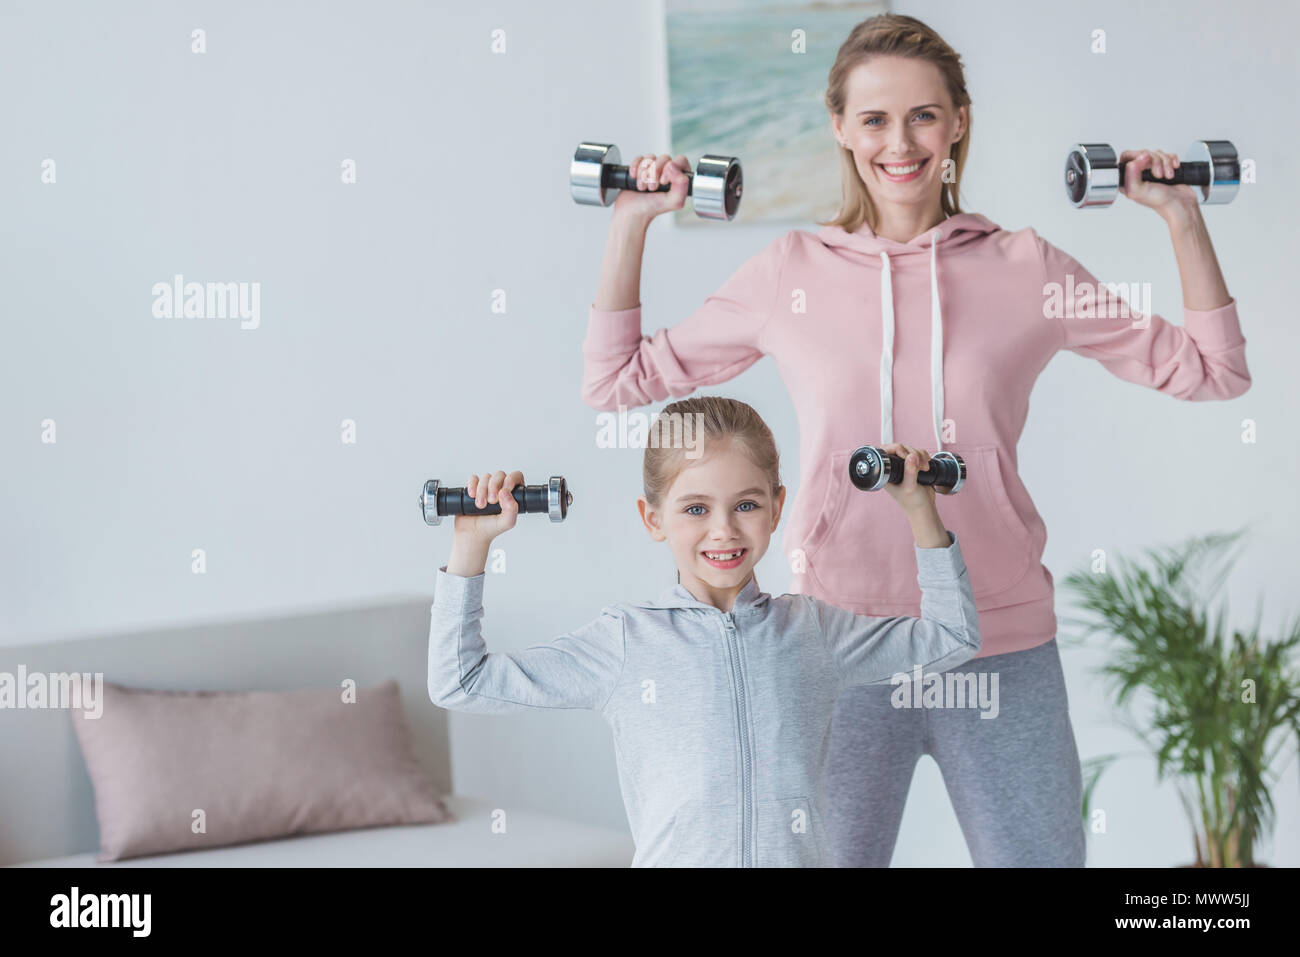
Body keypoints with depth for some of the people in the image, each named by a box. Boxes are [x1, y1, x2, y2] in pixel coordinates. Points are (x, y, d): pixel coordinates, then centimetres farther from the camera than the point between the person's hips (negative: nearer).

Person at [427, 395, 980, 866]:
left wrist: (919, 513, 17)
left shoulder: (815, 629, 13)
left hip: (799, 857, 2)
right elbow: (462, 683, 8)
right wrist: (472, 543, 5)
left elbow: (951, 638, 24)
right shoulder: (624, 640, 6)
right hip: (673, 859, -2)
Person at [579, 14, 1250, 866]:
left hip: (1004, 645, 1)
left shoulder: (1027, 270, 4)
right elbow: (617, 381, 9)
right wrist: (630, 226, 4)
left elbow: (1211, 371, 9)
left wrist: (1182, 220, 2)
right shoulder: (791, 271, 4)